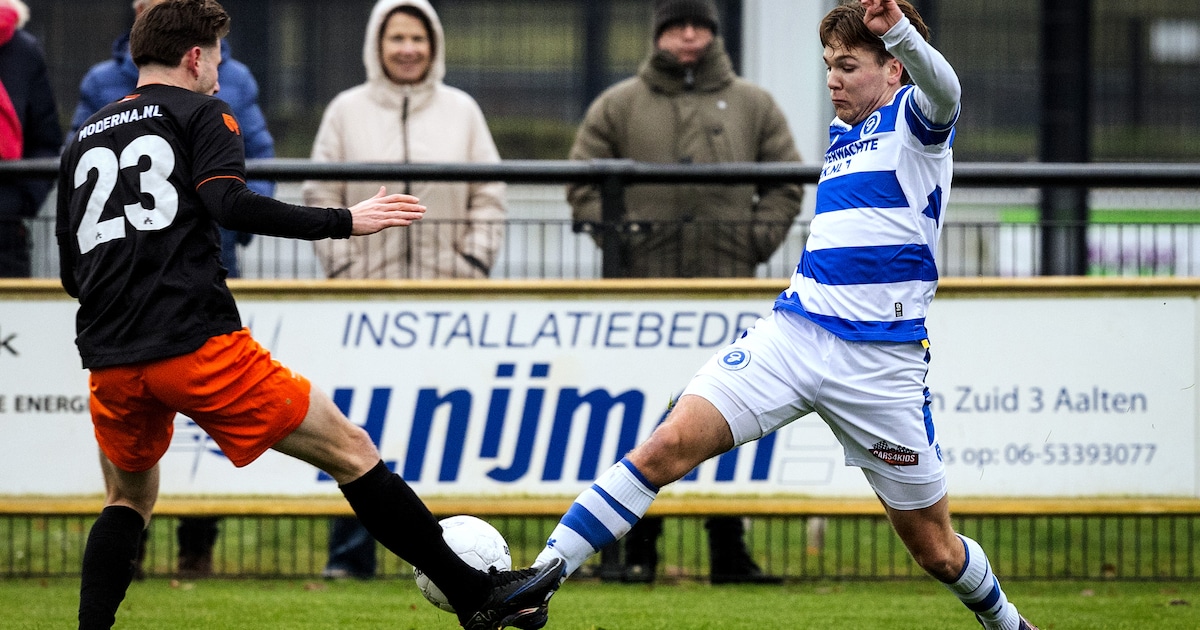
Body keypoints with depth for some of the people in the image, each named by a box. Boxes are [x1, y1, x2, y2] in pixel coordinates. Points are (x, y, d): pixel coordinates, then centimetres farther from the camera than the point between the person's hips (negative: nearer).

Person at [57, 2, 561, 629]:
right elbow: (229, 204, -13)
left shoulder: (83, 138, 20)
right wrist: (344, 221, -8)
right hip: (199, 344, -5)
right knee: (351, 452, 1)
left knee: (130, 499, 27)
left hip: (109, 361, 5)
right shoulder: (201, 113, 5)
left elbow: (70, 272, 19)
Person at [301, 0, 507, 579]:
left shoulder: (461, 112, 10)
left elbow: (489, 196, 11)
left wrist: (475, 261, -1)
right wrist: (343, 266, -4)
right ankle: (350, 549, 0)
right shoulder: (347, 112, 7)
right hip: (365, 294, -1)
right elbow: (321, 198, 6)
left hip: (446, 295, 1)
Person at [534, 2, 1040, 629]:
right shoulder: (840, 135, 19)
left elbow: (942, 89, -28)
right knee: (671, 443, -17)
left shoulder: (913, 118, -2)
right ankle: (537, 579, -22)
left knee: (936, 550, 5)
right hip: (791, 334, 5)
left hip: (883, 361, -5)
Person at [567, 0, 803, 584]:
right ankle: (634, 549, 2)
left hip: (728, 287, 1)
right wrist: (611, 230, -3)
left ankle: (730, 550, 6)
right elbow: (583, 180, 10)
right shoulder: (619, 105, 9)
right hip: (643, 286, -1)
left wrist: (760, 235, 2)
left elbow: (786, 181, 15)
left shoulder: (752, 104, 13)